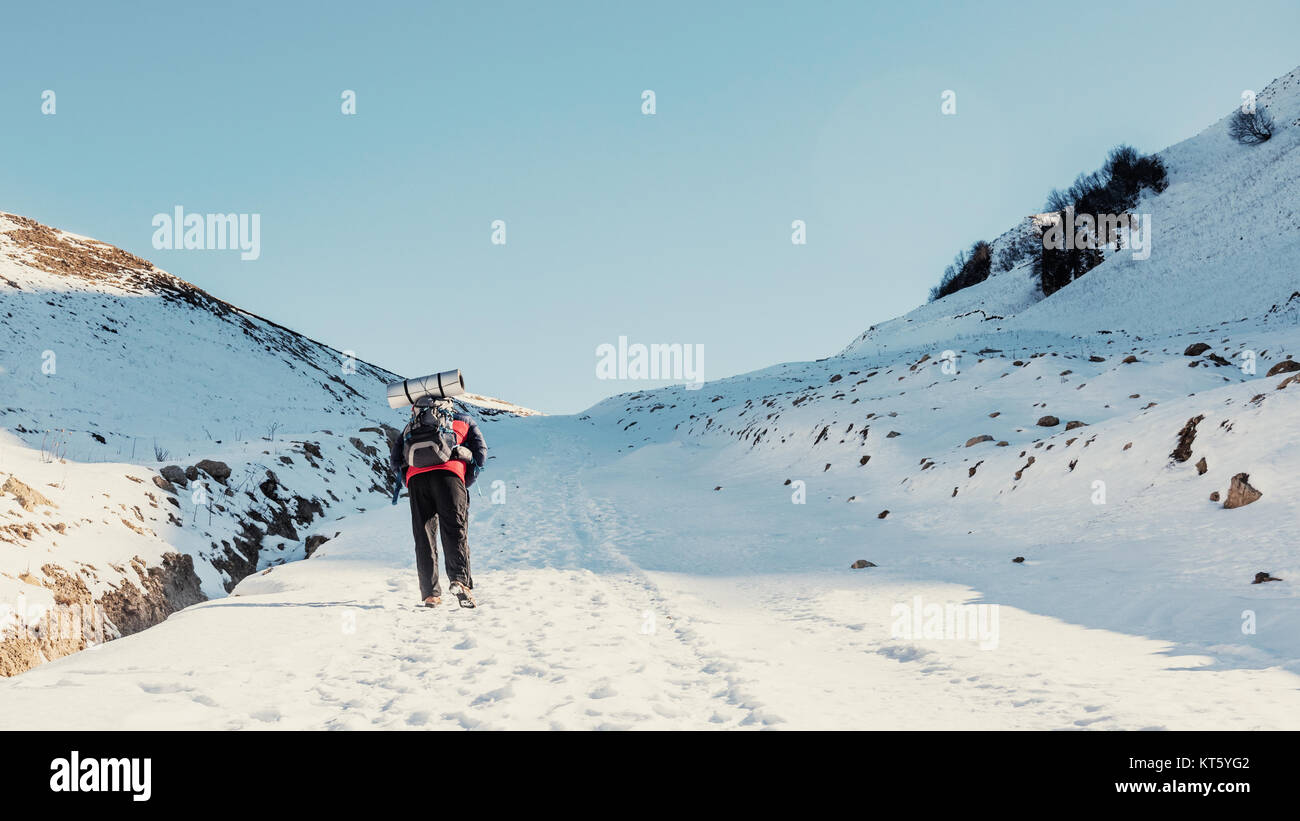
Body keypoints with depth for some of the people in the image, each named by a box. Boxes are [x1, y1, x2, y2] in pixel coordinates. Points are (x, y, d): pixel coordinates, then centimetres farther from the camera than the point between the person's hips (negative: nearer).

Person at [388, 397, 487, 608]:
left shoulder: (412, 424, 36)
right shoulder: (463, 419, 29)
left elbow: (395, 455, 25)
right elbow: (481, 451, 17)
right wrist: (465, 484, 21)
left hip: (415, 476, 2)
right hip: (448, 472, -2)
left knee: (424, 536, 5)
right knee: (455, 531, -7)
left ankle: (430, 594, -1)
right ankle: (460, 580, -28)